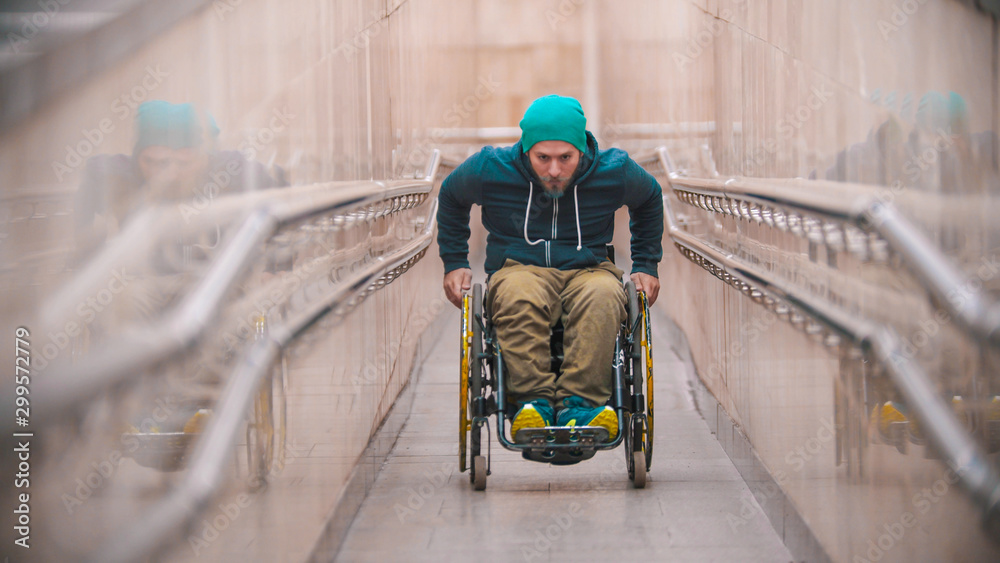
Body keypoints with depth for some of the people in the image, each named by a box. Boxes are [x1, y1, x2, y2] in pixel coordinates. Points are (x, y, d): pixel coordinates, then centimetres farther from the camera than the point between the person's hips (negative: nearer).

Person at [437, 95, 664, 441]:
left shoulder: (615, 173, -2)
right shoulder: (490, 169, -4)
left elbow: (649, 199, 21)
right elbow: (450, 198, 17)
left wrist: (646, 266, 16)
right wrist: (455, 263, 13)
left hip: (587, 269, 1)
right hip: (519, 269, 0)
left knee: (602, 295, -38)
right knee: (519, 298, -39)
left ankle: (579, 402, -42)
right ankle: (533, 399, -40)